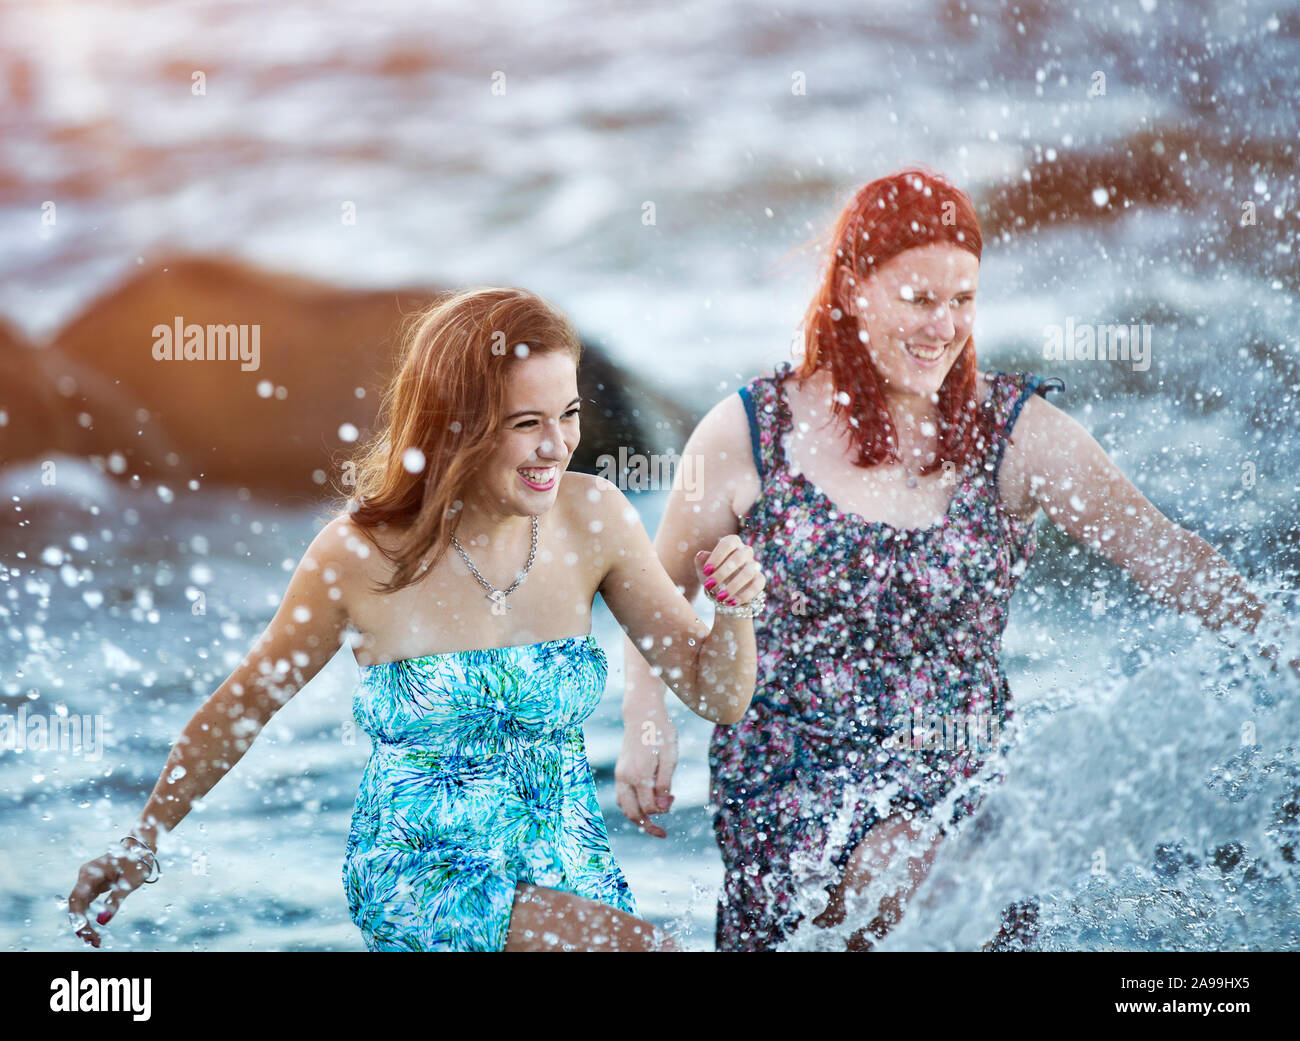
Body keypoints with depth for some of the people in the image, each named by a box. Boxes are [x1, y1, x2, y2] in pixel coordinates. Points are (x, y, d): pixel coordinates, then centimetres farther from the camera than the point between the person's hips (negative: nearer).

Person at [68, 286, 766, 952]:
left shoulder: (591, 517, -7)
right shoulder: (362, 553, -14)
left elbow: (717, 698, 1)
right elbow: (245, 701, 1)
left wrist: (735, 611, -19)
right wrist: (139, 845, 4)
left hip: (572, 875, 4)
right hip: (421, 879, -4)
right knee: (648, 948, -23)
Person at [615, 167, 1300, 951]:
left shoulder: (1021, 436, 0)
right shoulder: (748, 435, -2)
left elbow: (1162, 551, -4)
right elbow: (662, 588, 9)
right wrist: (647, 720, -4)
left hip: (958, 771, 1)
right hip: (785, 781, -1)